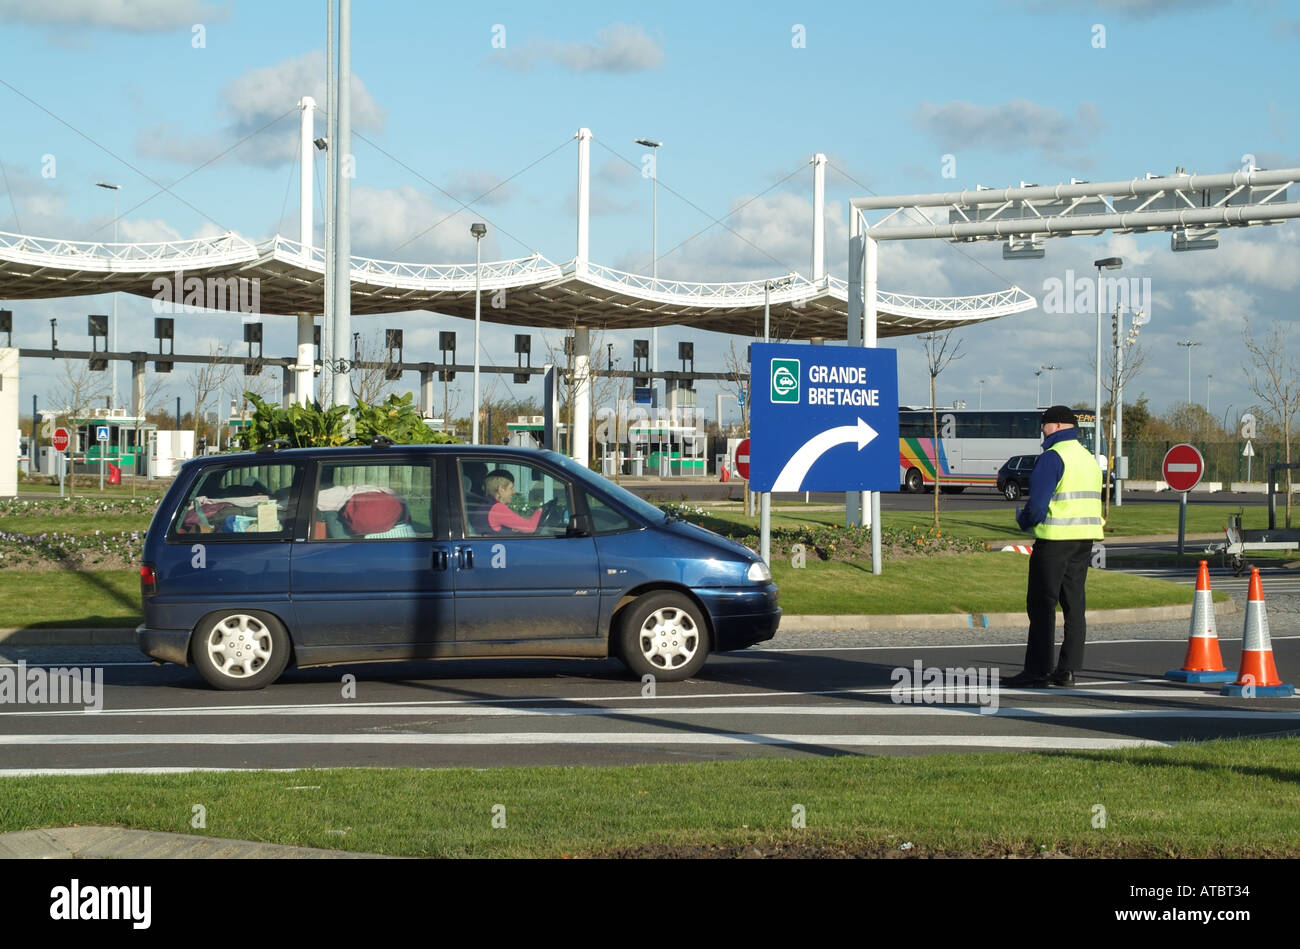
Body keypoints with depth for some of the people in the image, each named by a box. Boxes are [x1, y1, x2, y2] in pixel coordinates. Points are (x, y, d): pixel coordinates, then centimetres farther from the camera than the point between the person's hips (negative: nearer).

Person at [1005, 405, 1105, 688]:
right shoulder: (1089, 458, 16)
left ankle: (1037, 672, -5)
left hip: (1055, 538, -8)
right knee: (1073, 604, 8)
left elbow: (1038, 503, -17)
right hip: (1084, 538, 8)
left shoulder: (1053, 457, -12)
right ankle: (1067, 670, 8)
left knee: (1042, 604, -4)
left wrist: (1023, 519, 3)